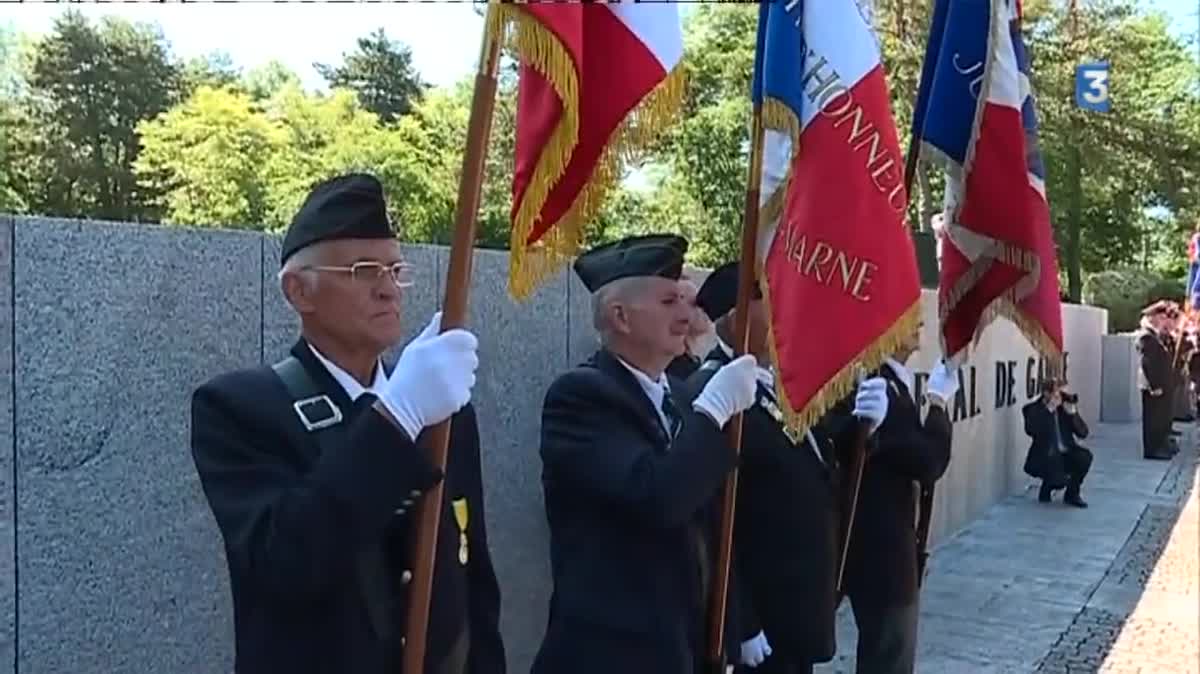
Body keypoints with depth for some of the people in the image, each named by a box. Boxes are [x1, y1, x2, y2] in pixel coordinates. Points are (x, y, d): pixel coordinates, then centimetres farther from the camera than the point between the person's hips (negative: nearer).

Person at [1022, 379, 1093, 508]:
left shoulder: (1066, 407, 6)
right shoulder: (1034, 409, -4)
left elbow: (1083, 433, 0)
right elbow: (1031, 430, -25)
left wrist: (1072, 412, -14)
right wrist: (1049, 410, -22)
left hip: (1066, 453, 5)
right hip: (1044, 457, -5)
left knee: (1085, 456, -26)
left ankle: (1072, 494, -3)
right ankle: (1046, 488, 6)